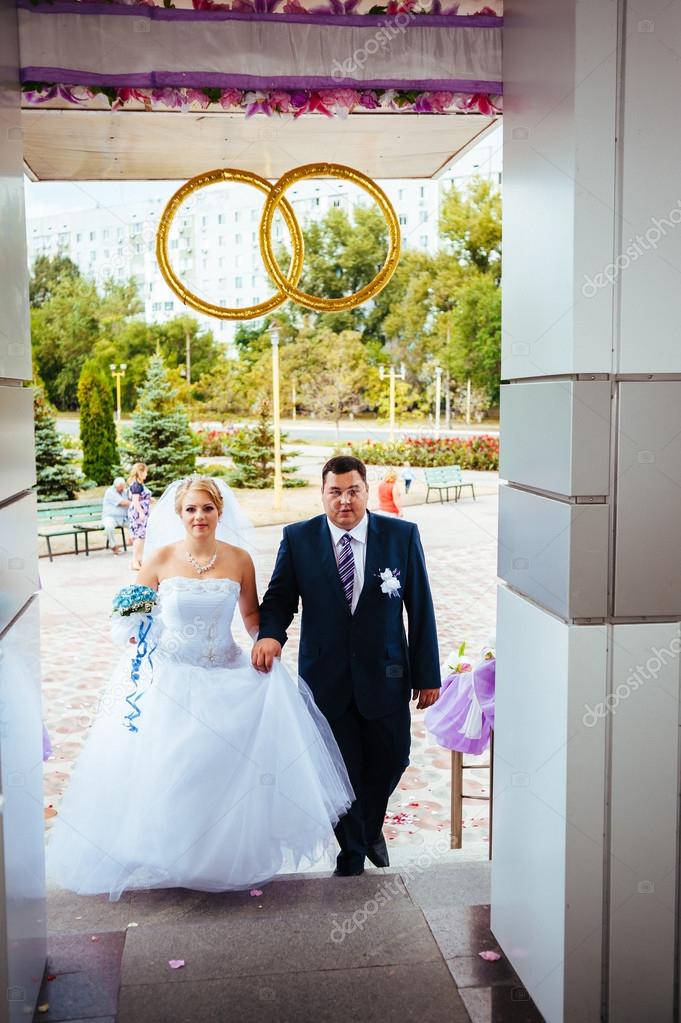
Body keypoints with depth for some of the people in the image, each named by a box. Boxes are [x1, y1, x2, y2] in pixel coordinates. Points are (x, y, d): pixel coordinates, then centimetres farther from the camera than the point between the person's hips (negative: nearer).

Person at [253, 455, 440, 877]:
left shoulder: (402, 535, -5)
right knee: (341, 771, 11)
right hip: (326, 678, 0)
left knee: (391, 760, 14)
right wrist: (270, 634, -20)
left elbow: (421, 607, -3)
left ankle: (371, 827, 47)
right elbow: (280, 597, 2)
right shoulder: (298, 538, -5)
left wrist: (428, 673, -2)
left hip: (385, 675, 1)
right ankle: (351, 854, 34)